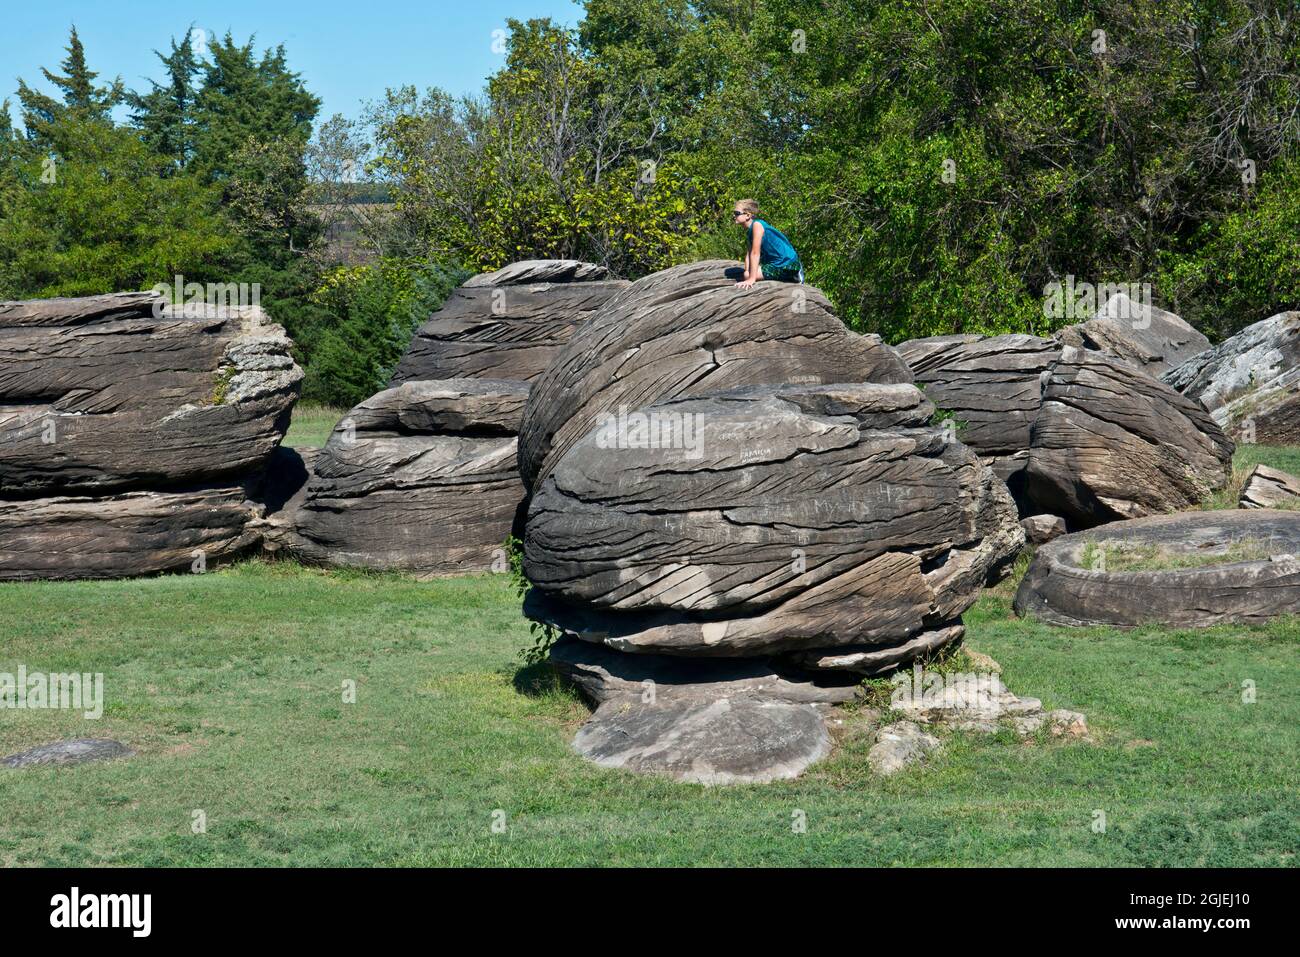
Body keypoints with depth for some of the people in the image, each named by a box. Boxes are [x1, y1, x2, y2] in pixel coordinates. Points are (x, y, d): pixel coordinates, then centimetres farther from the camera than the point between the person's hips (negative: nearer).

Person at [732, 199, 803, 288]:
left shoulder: (757, 225, -18)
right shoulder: (750, 231, 11)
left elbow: (755, 253, -22)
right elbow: (748, 254, 5)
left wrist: (751, 278, -24)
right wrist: (747, 271, -8)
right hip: (775, 261, 10)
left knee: (748, 275, -16)